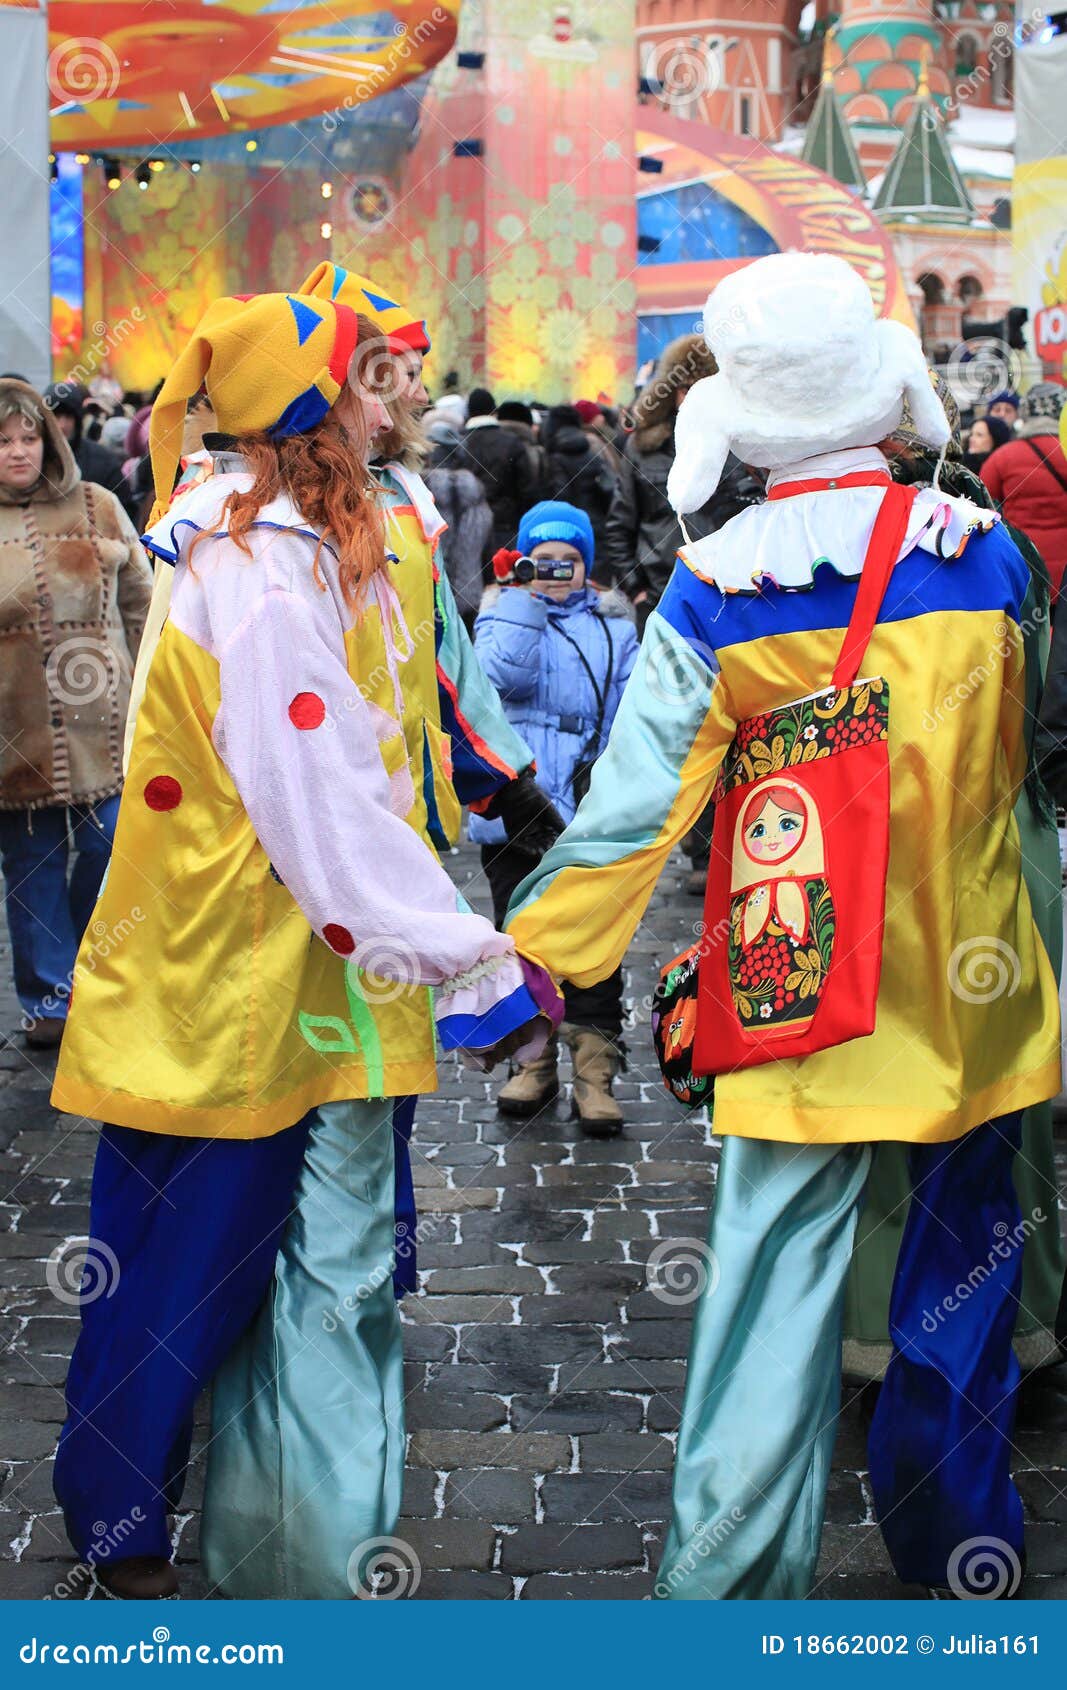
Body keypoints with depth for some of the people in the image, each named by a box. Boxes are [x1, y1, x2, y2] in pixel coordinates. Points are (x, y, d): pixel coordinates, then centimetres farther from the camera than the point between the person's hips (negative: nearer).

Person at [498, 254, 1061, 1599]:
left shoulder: (715, 589, -10)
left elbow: (637, 794, -9)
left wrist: (540, 949, 0)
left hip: (793, 993, -1)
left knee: (773, 1274, 6)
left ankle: (730, 1568, 12)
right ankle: (952, 1549, 31)